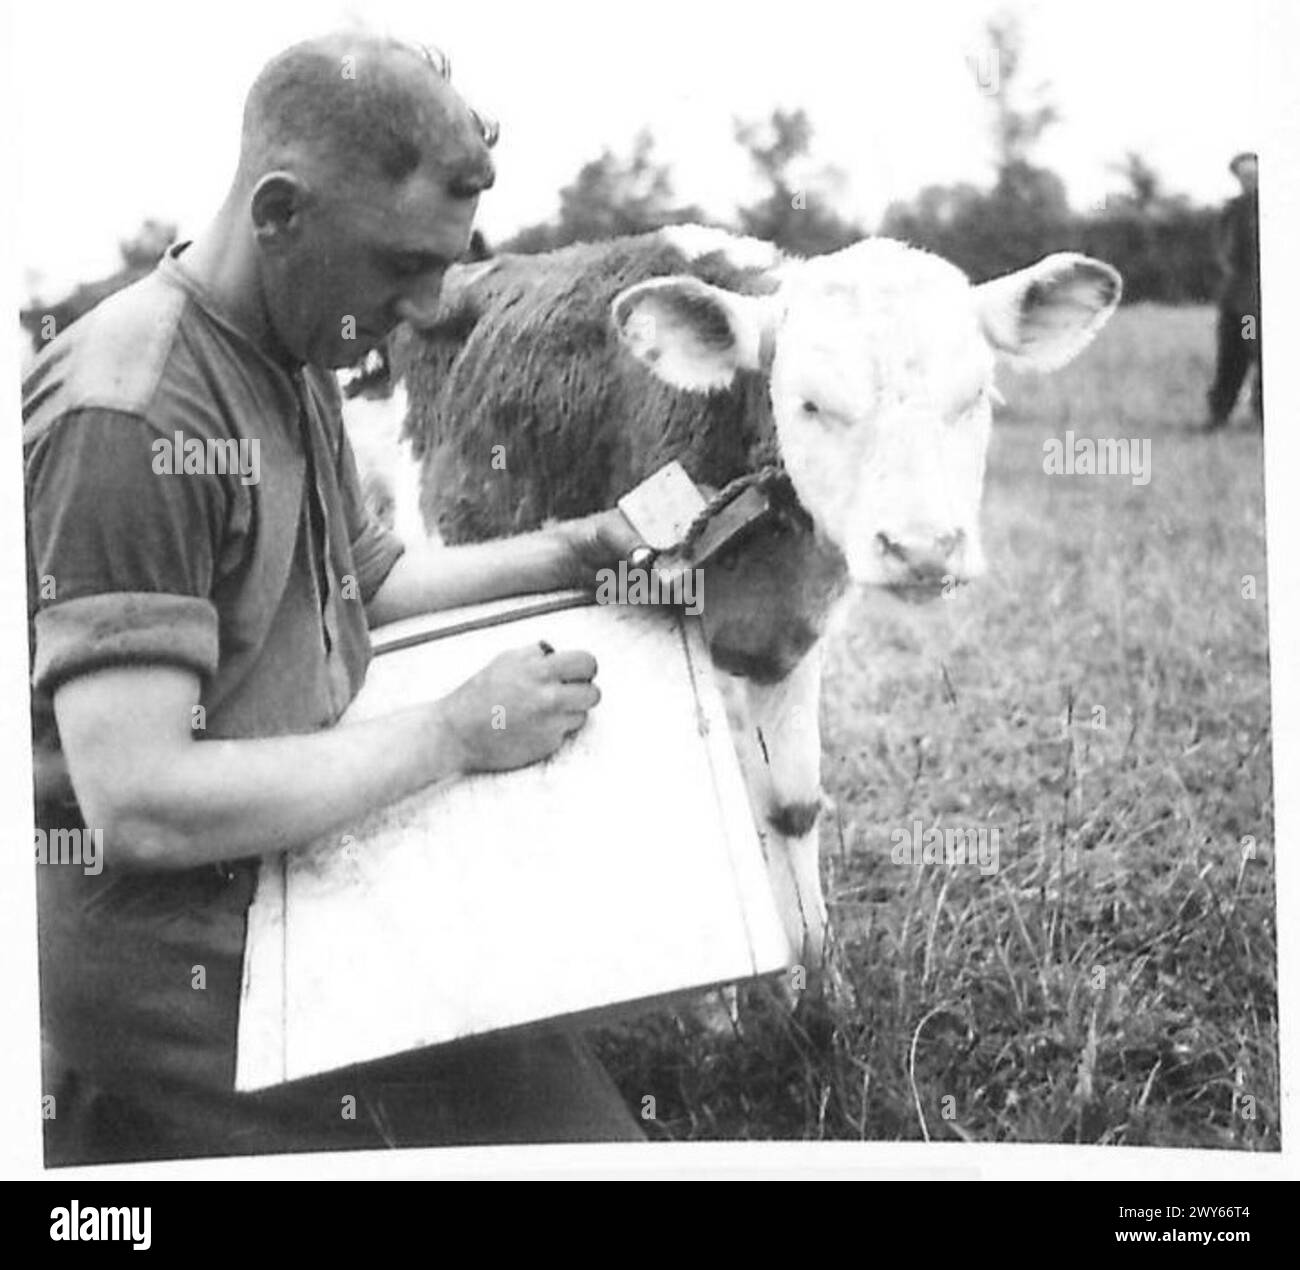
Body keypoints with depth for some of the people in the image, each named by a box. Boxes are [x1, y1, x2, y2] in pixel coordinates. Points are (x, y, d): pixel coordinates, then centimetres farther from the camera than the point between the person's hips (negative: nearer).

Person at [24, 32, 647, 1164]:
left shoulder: (295, 363, 9)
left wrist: (554, 558, 9)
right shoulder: (122, 420, -22)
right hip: (174, 964, -9)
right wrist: (451, 735, -20)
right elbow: (139, 804, -27)